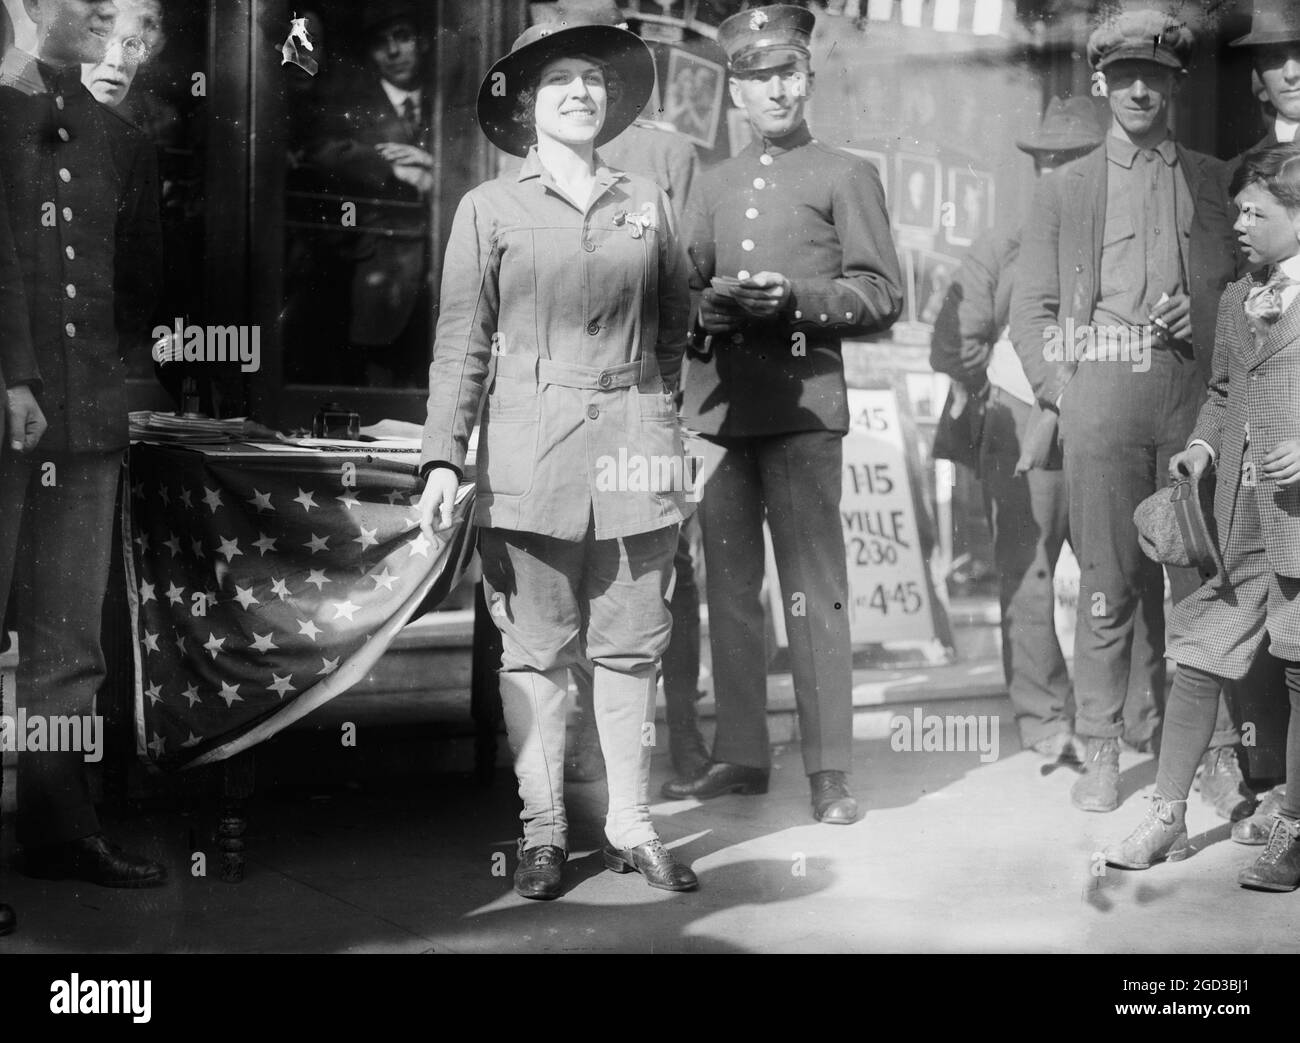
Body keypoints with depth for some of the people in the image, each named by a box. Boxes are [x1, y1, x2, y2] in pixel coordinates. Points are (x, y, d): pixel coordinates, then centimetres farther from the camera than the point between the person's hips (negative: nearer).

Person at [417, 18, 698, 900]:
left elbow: (675, 325, 20)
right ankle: (544, 831, 13)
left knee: (632, 649, 5)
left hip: (635, 454, 2)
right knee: (537, 652, 2)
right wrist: (443, 459, -7)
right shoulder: (489, 209, 4)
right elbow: (462, 345, 1)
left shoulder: (648, 204, 11)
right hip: (529, 456, -2)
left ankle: (631, 828, 14)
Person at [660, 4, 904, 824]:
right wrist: (703, 307, -3)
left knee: (815, 591, -5)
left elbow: (883, 295, 0)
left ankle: (829, 770, 0)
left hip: (802, 403, -5)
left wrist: (794, 297, -14)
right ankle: (740, 755, 17)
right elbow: (687, 284, 20)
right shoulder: (715, 186, 20)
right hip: (718, 405, 5)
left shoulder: (847, 176, 6)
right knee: (728, 587, 8)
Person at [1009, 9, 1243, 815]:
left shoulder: (1217, 182, 14)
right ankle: (1101, 751, 7)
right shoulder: (1063, 190, 14)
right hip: (1099, 394, 0)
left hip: (1195, 393, 0)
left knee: (1203, 575, -1)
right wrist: (1060, 394, -3)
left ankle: (1218, 750, 6)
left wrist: (1201, 317, -5)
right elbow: (1032, 310, 10)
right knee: (1108, 580, 0)